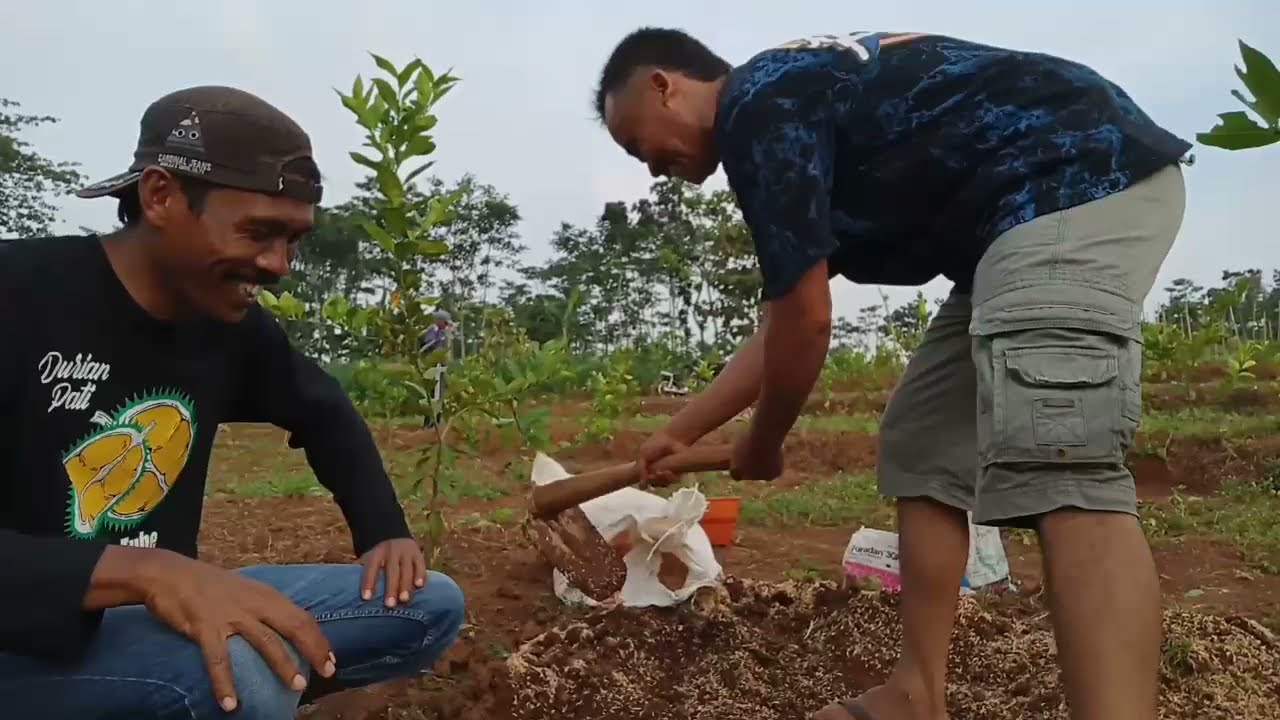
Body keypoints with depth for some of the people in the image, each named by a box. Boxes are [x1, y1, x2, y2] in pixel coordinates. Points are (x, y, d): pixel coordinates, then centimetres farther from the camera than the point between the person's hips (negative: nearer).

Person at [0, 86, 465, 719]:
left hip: (154, 611, 7)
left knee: (432, 607, -2)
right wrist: (140, 570, -38)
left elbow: (325, 416, 18)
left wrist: (385, 531, 5)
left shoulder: (234, 323, 1)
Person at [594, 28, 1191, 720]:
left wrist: (761, 445, 5)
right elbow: (783, 322, 24)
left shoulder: (759, 107, -12)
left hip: (1080, 182, -11)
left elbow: (805, 321, -14)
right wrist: (680, 431, 29)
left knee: (1054, 463, -27)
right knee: (921, 445, 10)